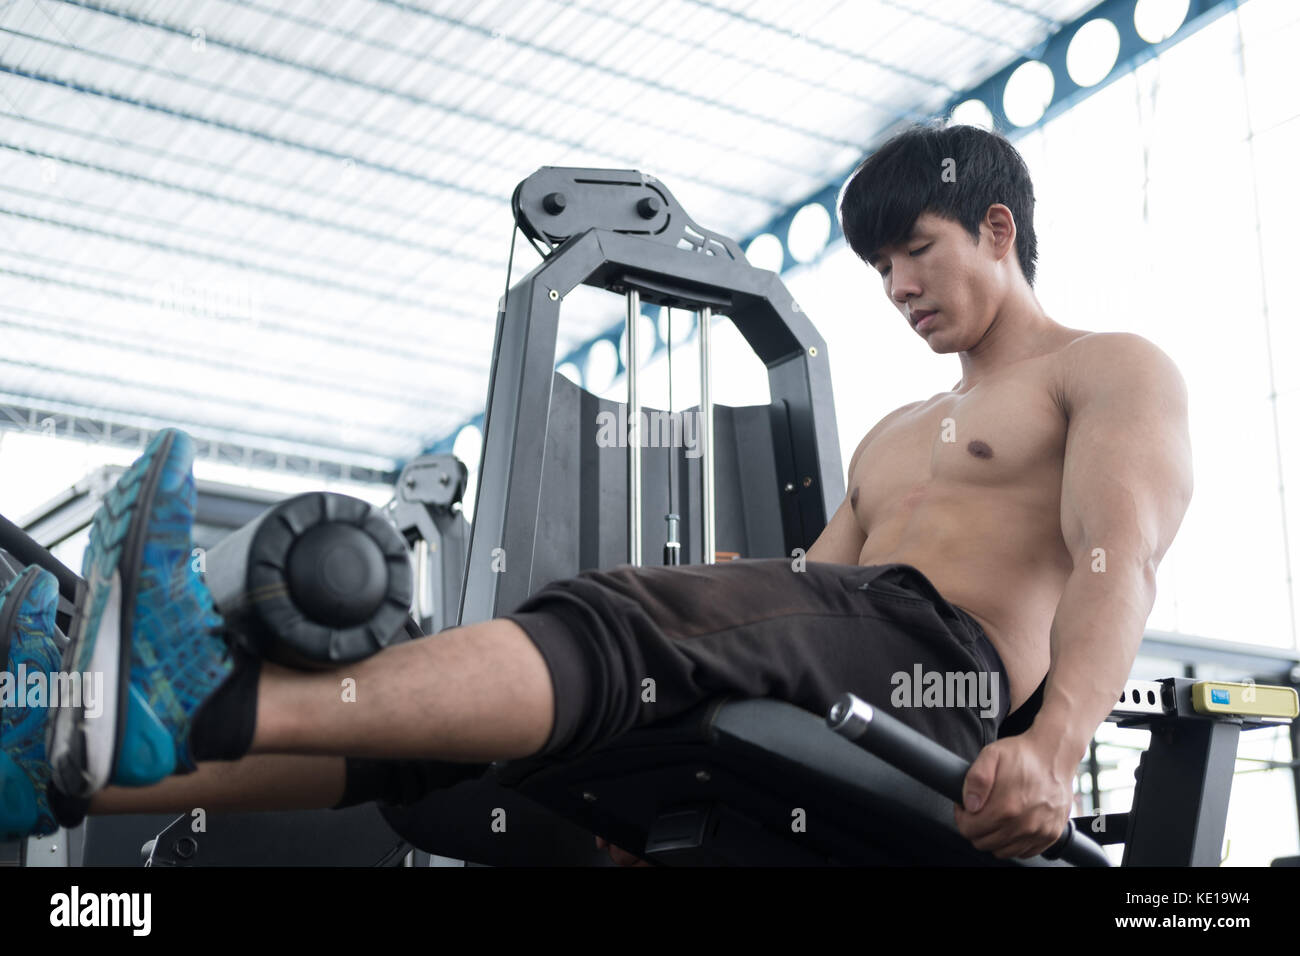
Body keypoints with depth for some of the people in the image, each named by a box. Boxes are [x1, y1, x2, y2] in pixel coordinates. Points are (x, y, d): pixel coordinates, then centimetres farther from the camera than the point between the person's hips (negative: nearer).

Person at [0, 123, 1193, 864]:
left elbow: (1119, 560, -10)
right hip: (823, 688, 8)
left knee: (618, 628, -35)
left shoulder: (1114, 373, 11)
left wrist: (1052, 746, -29)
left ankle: (215, 698, -53)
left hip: (940, 662, -7)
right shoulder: (895, 438, 35)